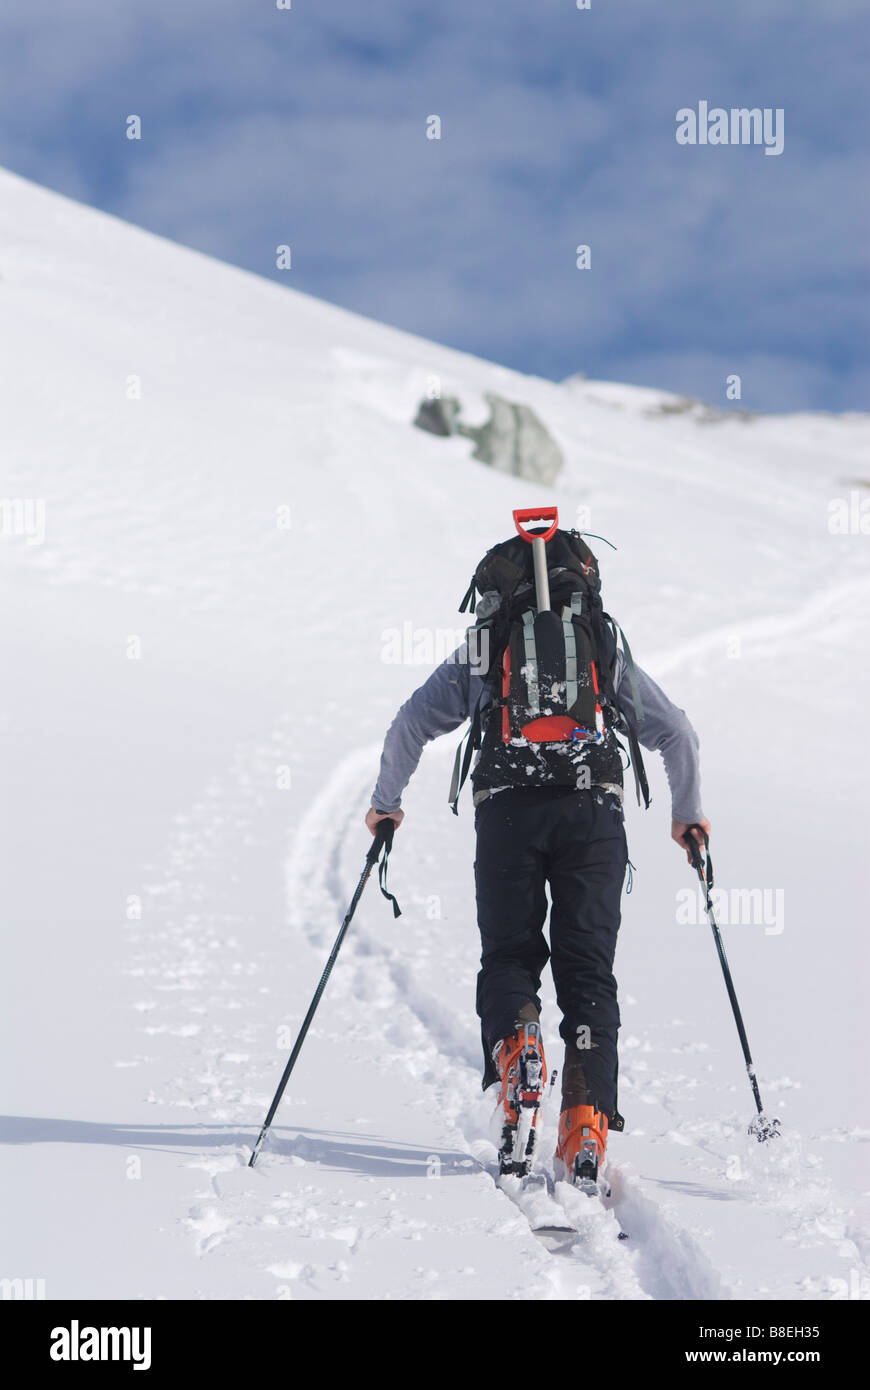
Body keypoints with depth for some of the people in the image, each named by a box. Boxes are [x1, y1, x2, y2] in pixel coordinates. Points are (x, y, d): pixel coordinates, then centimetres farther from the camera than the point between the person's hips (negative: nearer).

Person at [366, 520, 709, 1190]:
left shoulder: (480, 651, 19)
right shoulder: (608, 650, 22)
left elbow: (412, 722, 10)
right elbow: (677, 732, 18)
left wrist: (386, 802, 23)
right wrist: (689, 813, 30)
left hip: (508, 812, -1)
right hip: (593, 810, 1)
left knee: (508, 955, 11)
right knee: (588, 967, 2)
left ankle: (514, 1043, -23)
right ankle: (587, 1124, -12)